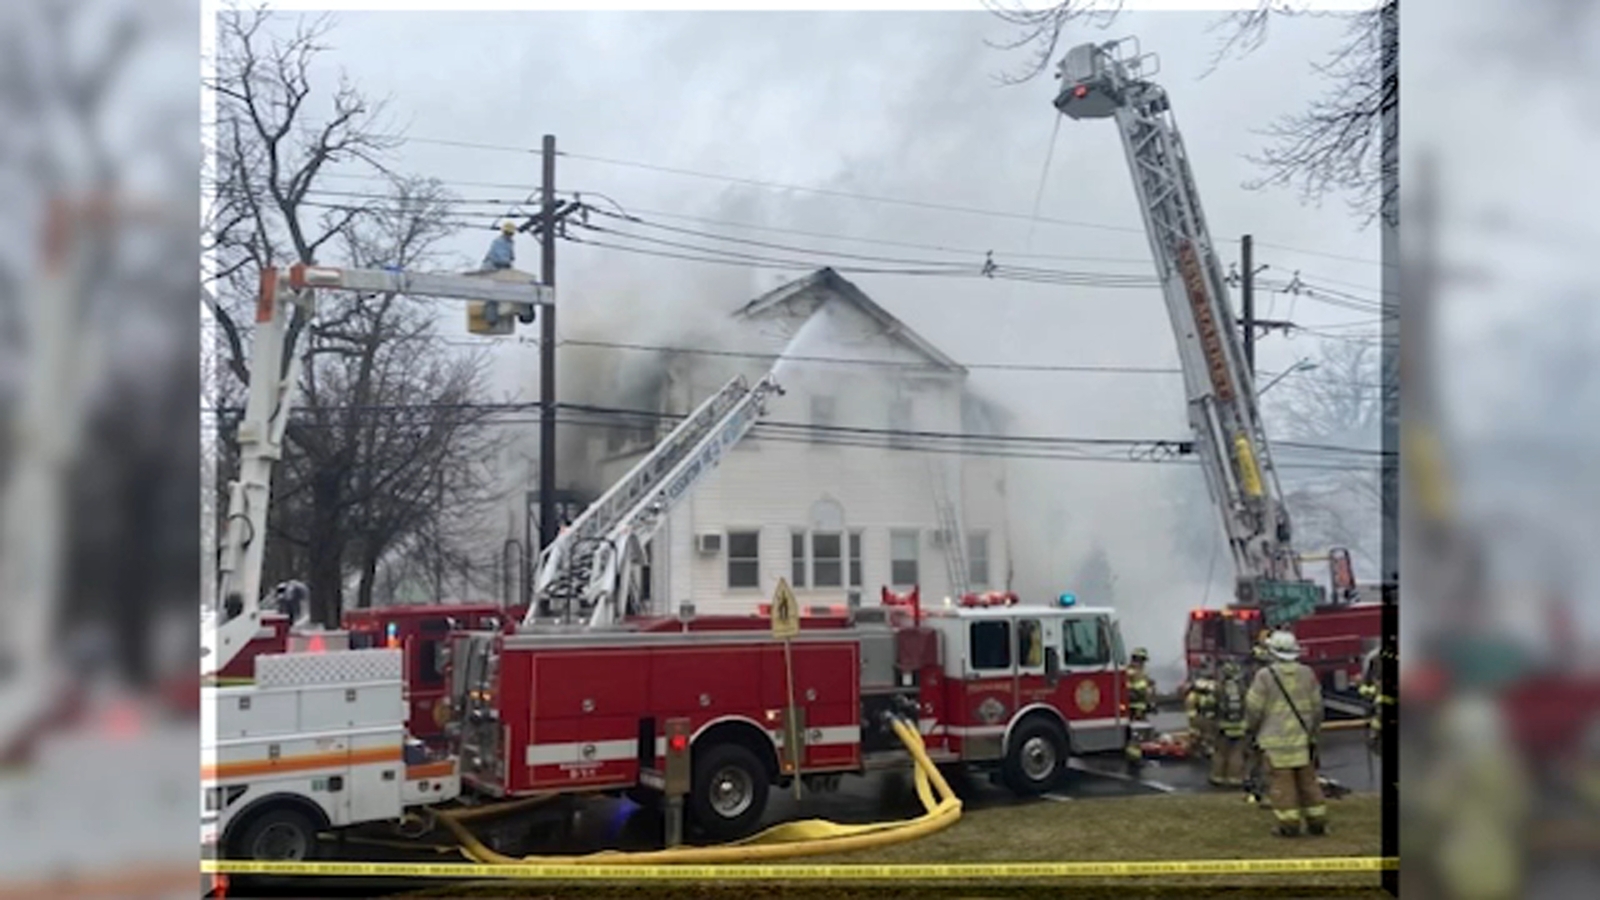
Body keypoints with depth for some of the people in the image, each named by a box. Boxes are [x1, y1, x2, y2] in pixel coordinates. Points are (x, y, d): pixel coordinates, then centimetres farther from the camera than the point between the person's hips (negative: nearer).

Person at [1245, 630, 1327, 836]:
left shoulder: (1265, 676, -12)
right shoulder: (1307, 673, 2)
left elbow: (1254, 707, -8)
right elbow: (1317, 706, 10)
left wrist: (1251, 727, 11)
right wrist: (1313, 731, 23)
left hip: (1276, 739, -4)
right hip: (1302, 737, 4)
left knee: (1282, 781, 1)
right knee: (1307, 779, 12)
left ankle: (1289, 824, 3)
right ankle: (1317, 821, 17)